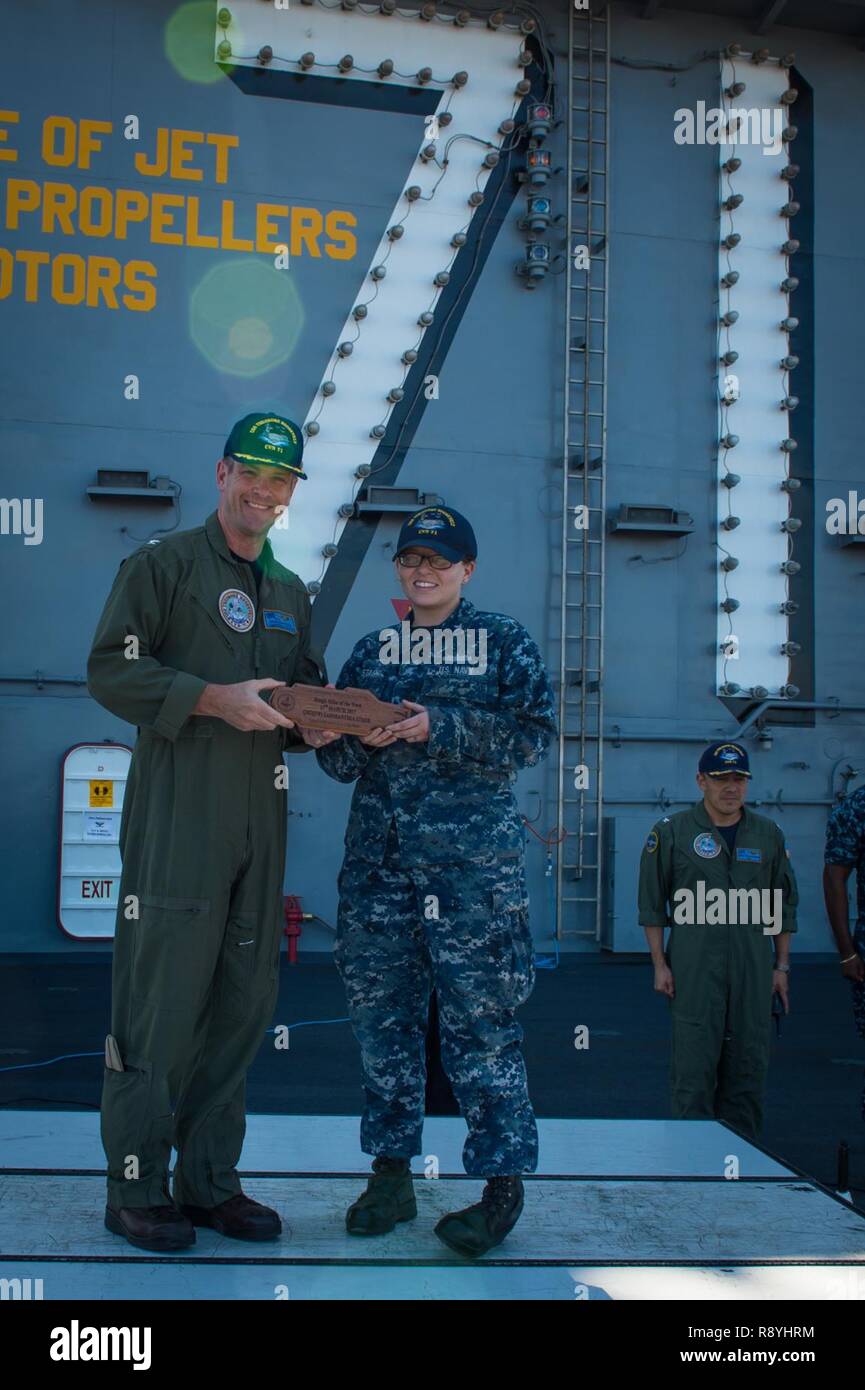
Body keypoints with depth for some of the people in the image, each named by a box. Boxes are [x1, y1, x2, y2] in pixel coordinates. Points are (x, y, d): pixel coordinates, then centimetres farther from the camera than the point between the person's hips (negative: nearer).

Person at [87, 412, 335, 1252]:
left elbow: (305, 689, 26)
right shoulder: (164, 564, 2)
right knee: (161, 1000, -6)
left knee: (244, 1002, 7)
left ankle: (209, 1181, 18)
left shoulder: (289, 594, 22)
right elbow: (111, 671, -6)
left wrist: (313, 725, 2)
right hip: (175, 817, -6)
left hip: (261, 821, 6)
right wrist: (215, 699, -16)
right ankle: (136, 1189, 7)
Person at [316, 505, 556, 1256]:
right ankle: (392, 1174, 19)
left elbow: (534, 732, -8)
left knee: (479, 1018, -4)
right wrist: (360, 736, -9)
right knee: (380, 1011, 7)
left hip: (472, 857, -4)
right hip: (378, 855, 5)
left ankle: (503, 1186, 8)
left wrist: (437, 726, -16)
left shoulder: (505, 641, 5)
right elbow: (336, 758, 14)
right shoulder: (372, 650, 15)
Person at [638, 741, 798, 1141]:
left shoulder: (769, 834, 11)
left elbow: (784, 906, 16)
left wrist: (782, 966, 11)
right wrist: (660, 964, -2)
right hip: (693, 971, -3)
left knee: (748, 1066, 6)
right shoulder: (671, 832, 2)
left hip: (754, 973, 3)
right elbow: (652, 903, 3)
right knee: (694, 1067, -5)